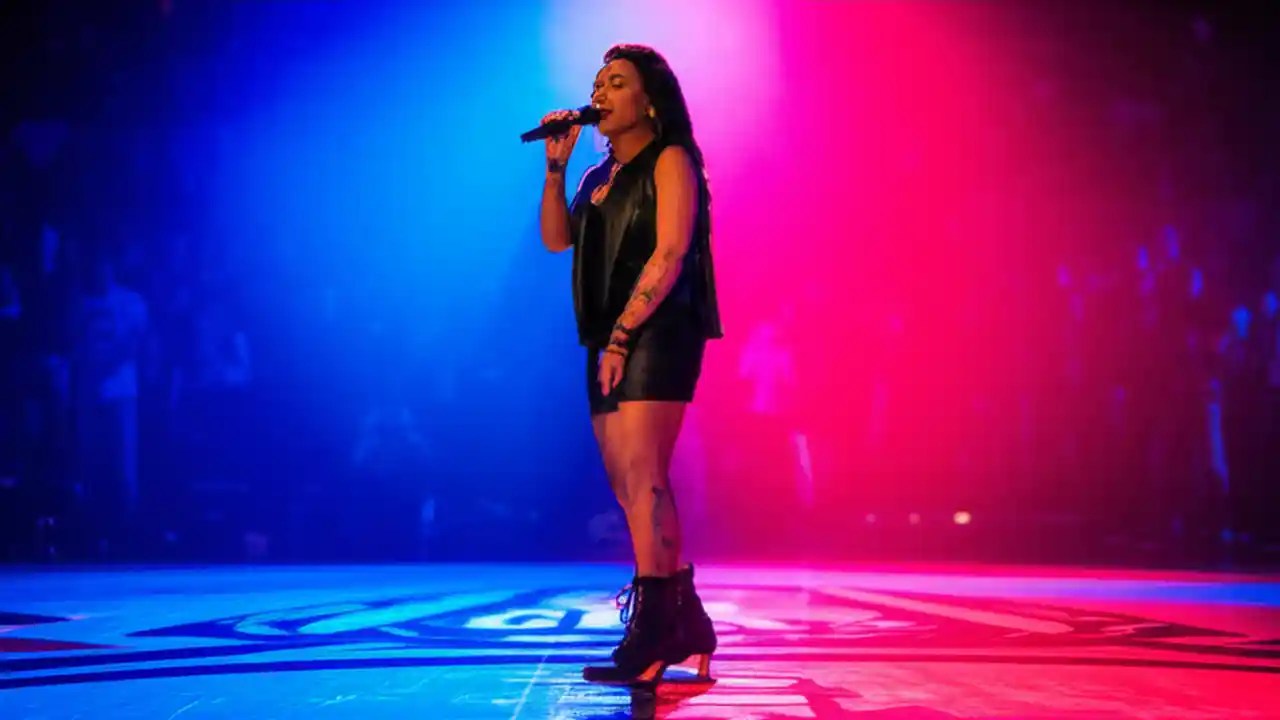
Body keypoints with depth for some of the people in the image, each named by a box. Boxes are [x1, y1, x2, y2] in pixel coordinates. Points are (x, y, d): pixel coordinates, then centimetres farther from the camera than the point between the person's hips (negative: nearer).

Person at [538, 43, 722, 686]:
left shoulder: (670, 162, -3)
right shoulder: (600, 176, 20)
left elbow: (670, 256, -14)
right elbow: (555, 238, 10)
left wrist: (622, 335, -19)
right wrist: (555, 166, 3)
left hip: (657, 336, -8)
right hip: (610, 342, 8)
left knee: (640, 477, -17)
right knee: (632, 485, 8)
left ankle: (653, 633, -19)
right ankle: (685, 623, 15)